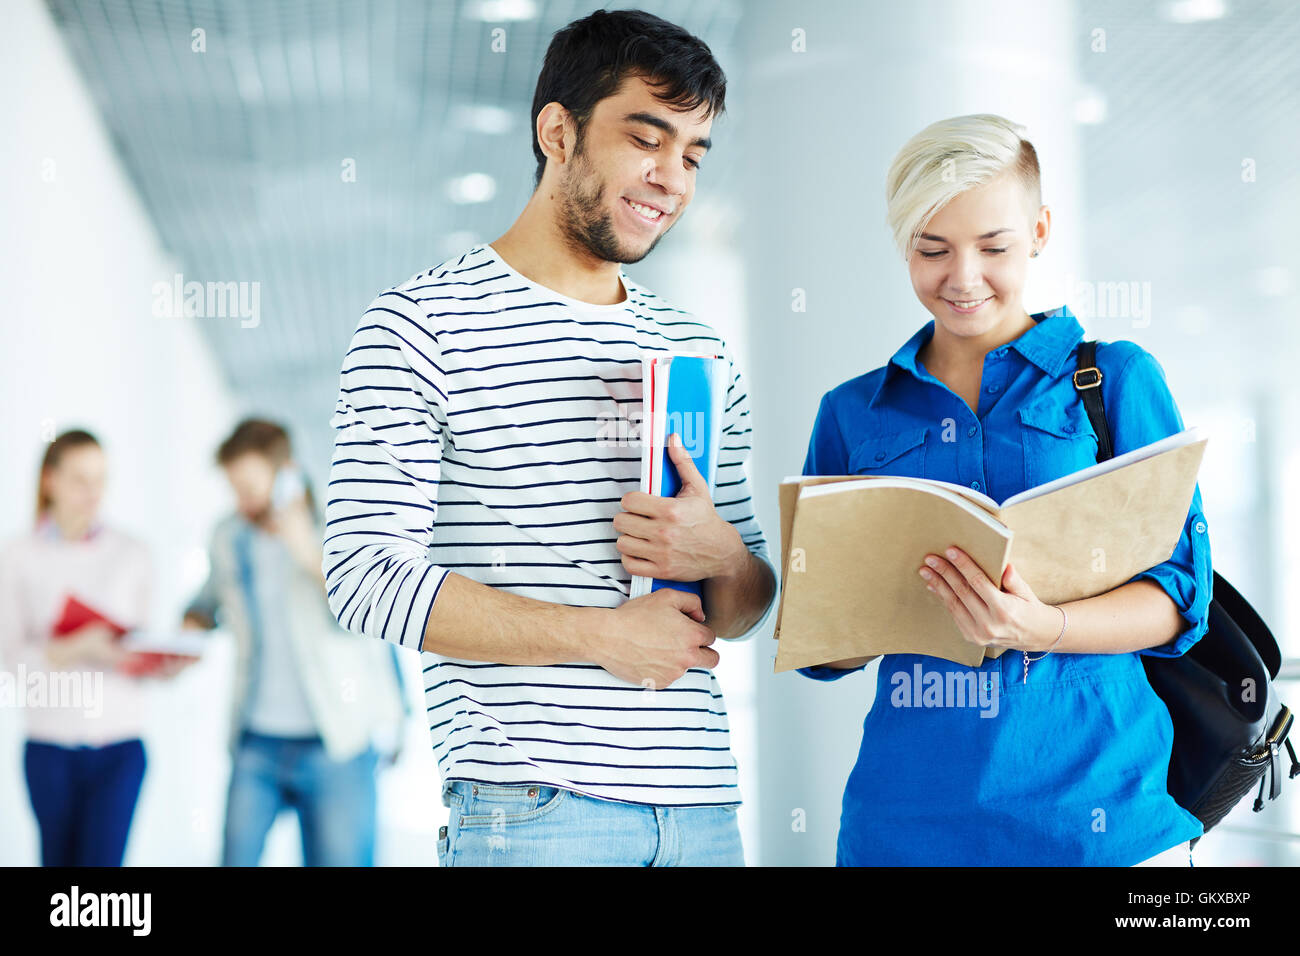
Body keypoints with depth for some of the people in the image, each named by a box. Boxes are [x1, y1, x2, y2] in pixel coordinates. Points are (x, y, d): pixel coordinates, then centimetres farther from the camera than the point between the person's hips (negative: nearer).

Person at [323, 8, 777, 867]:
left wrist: (723, 561, -7)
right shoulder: (421, 326, -4)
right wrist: (601, 635, -14)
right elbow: (368, 576, -12)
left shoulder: (698, 353, 14)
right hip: (531, 812, -5)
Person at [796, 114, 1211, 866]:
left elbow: (1180, 594, -3)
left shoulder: (1118, 379, 3)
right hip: (910, 808, 2)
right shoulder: (853, 414, 9)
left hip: (1092, 805, -2)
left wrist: (1041, 629, -22)